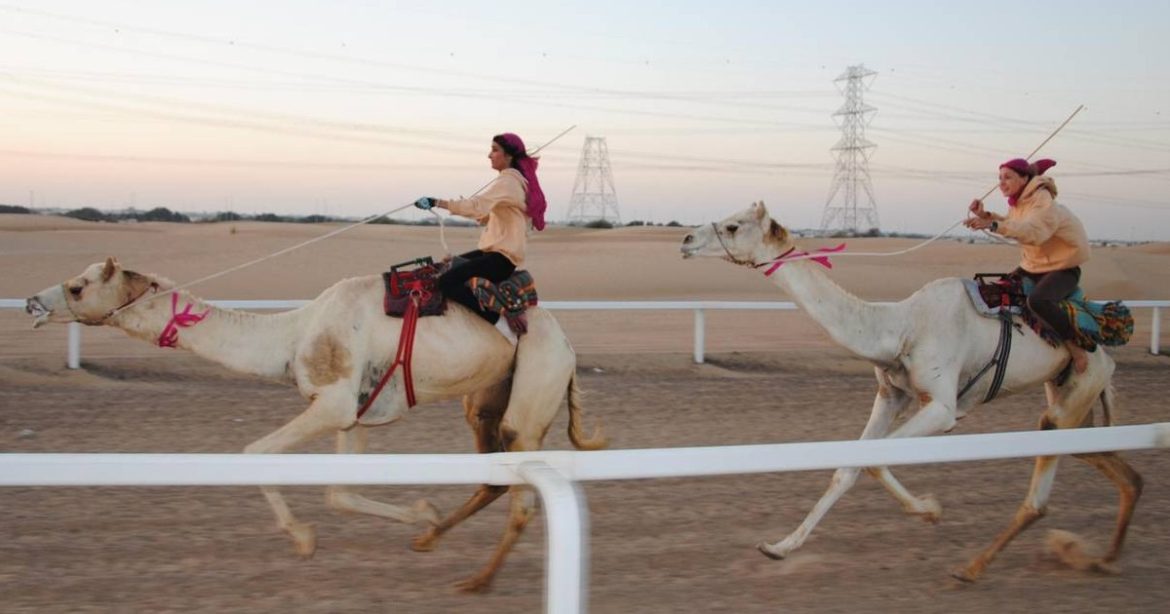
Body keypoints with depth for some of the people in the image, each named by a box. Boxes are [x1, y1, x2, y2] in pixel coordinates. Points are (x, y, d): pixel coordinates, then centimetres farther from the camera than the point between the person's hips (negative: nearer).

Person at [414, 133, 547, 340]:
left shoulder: (508, 181, -14)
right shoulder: (518, 180, 17)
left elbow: (476, 205, -27)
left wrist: (437, 202, -30)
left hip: (502, 255, -11)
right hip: (498, 249, 11)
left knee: (447, 282, -21)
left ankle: (500, 321, -18)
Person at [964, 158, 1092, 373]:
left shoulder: (1044, 202, -22)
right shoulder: (1018, 202, 5)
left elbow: (1033, 230, -41)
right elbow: (1010, 224, 22)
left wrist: (991, 225, -50)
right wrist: (985, 215, 5)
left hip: (1062, 267, -9)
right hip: (1032, 266, 9)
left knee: (1038, 300, -35)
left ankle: (1075, 347, -21)